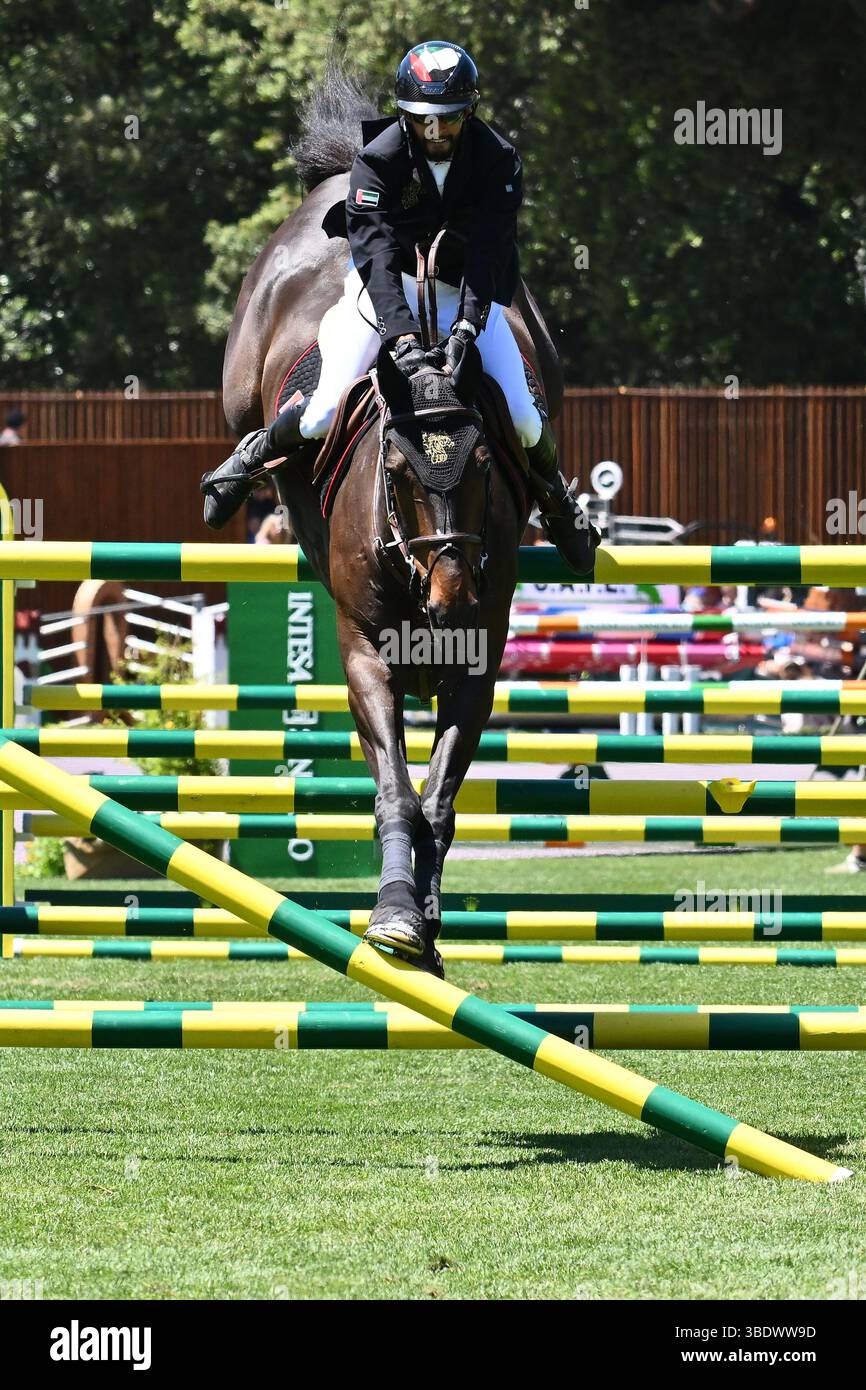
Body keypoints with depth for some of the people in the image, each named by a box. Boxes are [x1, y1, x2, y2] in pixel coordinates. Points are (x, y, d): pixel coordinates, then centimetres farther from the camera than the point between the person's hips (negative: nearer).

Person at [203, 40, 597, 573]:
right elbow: (377, 254, -32)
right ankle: (251, 456, 19)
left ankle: (558, 500, 20)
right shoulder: (378, 159, -23)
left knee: (522, 418, -11)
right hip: (388, 287, -1)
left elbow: (489, 251, -27)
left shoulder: (498, 161, -19)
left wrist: (467, 325, -42)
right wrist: (402, 335, -45)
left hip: (467, 293, 1)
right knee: (325, 414, -12)